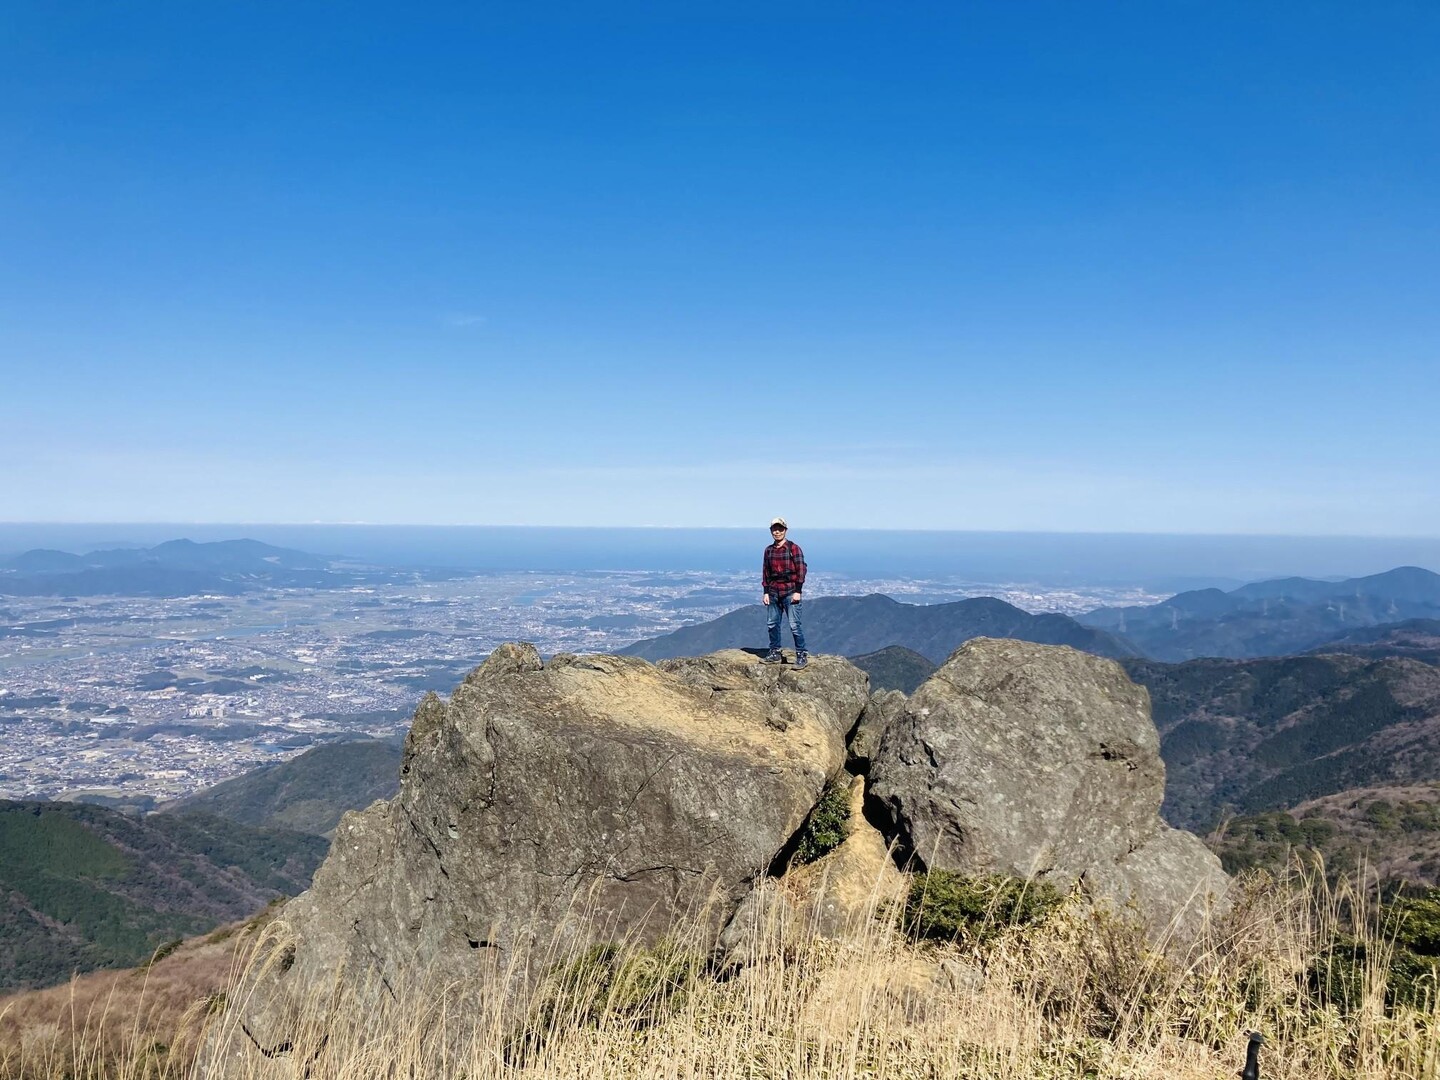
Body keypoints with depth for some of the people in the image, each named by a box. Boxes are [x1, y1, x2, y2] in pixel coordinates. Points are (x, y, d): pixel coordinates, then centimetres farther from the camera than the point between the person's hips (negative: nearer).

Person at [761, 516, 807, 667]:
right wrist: (766, 592, 7)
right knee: (772, 623, 8)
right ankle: (775, 652, 19)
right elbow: (765, 572, 14)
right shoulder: (768, 550, 11)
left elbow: (801, 569, -7)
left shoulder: (793, 548, -4)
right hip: (773, 592, 5)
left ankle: (801, 655, -2)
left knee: (794, 625, -8)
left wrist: (797, 591, -11)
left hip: (790, 592, -5)